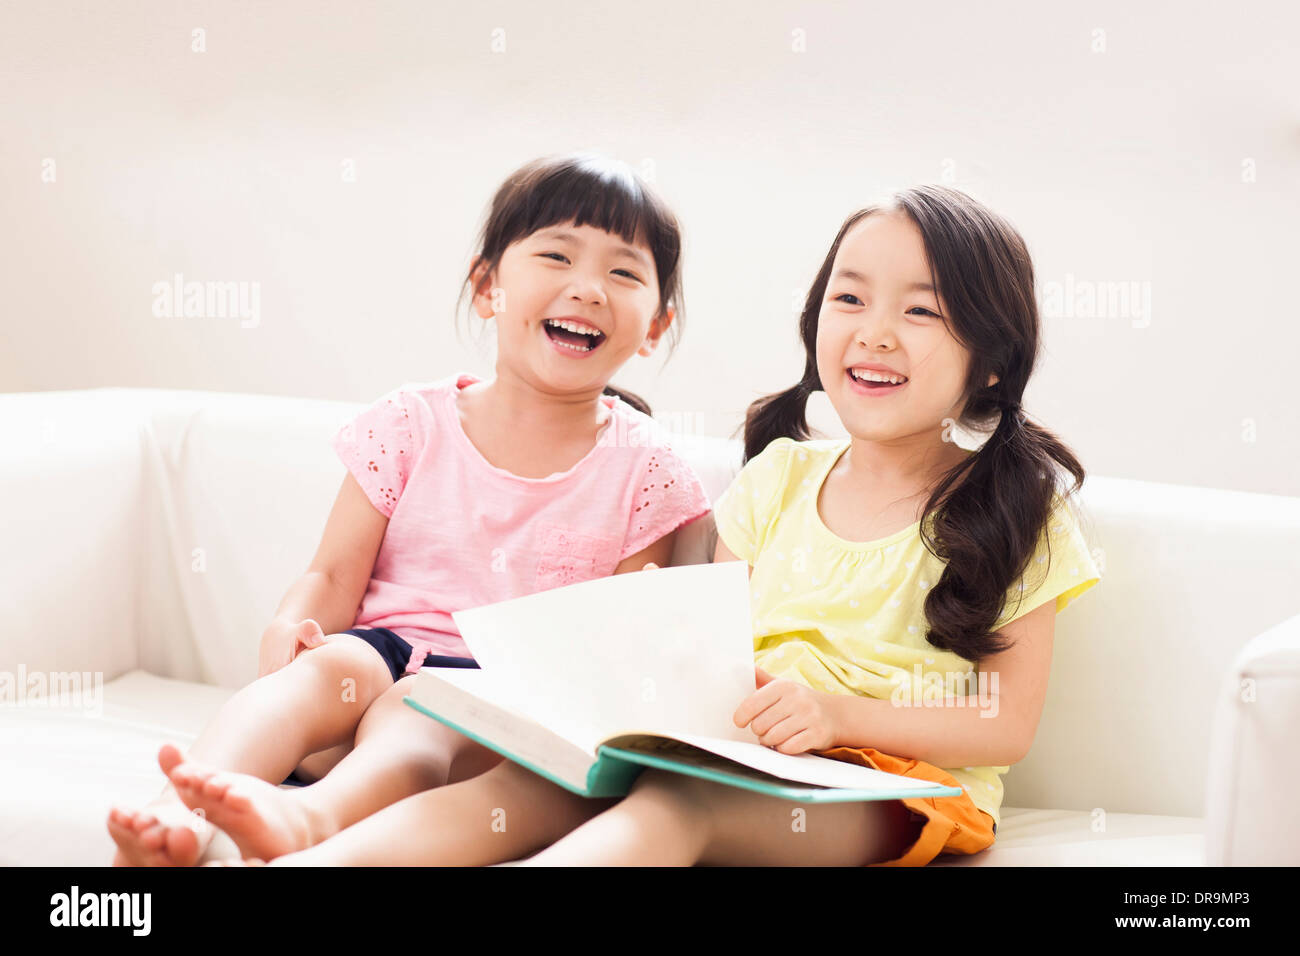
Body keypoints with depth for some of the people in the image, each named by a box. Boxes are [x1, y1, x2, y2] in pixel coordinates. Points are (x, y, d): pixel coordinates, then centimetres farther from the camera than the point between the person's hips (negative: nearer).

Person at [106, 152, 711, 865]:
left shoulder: (642, 466, 5)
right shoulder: (412, 425, 6)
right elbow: (335, 576, 4)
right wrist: (291, 630, -20)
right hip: (387, 649, 2)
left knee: (418, 713, -34)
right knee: (334, 664, -32)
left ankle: (310, 818, -64)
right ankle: (184, 816, -54)